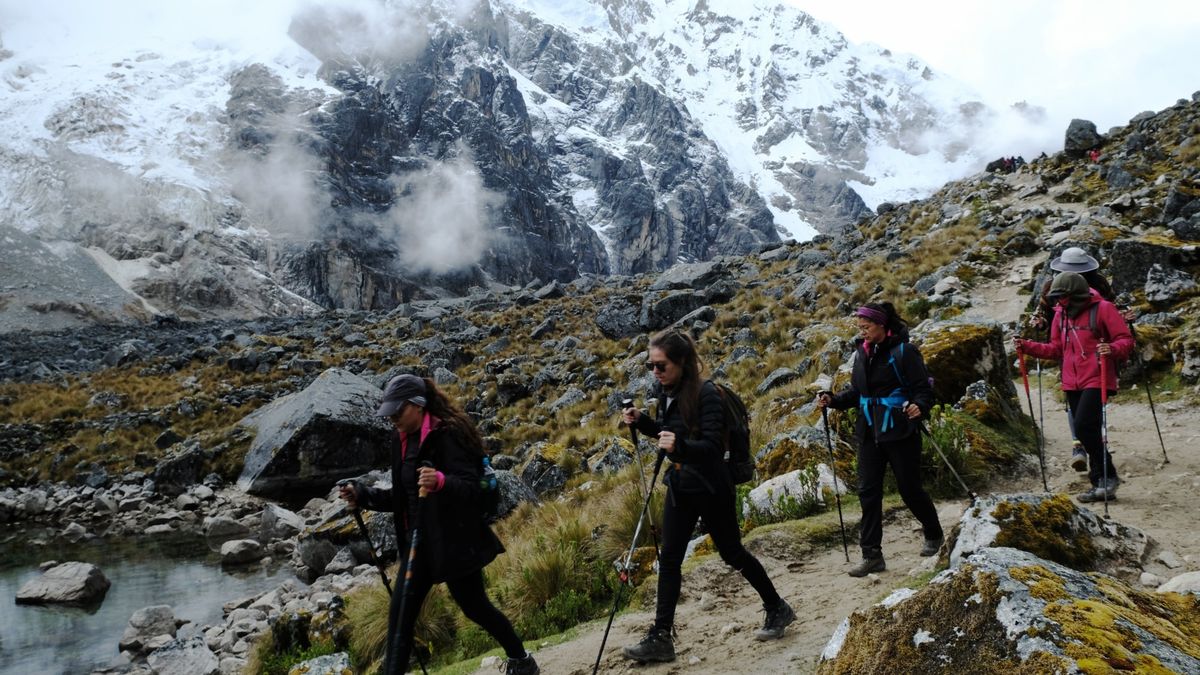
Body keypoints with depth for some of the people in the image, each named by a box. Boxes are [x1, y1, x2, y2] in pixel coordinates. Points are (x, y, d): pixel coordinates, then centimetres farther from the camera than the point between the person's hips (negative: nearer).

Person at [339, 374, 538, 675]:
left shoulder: (447, 435, -16)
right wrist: (362, 496, 1)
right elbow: (401, 496, 15)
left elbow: (471, 487, -24)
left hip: (454, 541, -7)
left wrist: (441, 481, -43)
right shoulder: (402, 441, 9)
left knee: (475, 607, 8)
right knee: (400, 616, 2)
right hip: (419, 542, 8)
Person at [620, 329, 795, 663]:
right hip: (679, 487, 7)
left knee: (732, 553, 9)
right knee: (669, 560, 3)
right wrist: (641, 422, -1)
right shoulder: (666, 391, 1)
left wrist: (681, 446, -44)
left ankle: (778, 609, 31)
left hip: (710, 488, -7)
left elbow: (712, 446, -26)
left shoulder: (706, 393, -21)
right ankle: (660, 637, 8)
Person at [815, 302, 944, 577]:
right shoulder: (861, 353, 8)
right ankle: (872, 555, 6)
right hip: (870, 433, 6)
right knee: (868, 492, 1)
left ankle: (934, 536, 33)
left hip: (900, 433, -6)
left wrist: (919, 407, -30)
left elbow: (924, 388, -11)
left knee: (910, 489, 6)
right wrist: (832, 400, 1)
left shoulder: (903, 351, -10)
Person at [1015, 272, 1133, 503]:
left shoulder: (1103, 309, -7)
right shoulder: (1061, 315, 12)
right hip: (1072, 384, 7)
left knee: (1084, 427, -18)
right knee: (1087, 432, 10)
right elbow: (1056, 350, 18)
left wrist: (1112, 350, -29)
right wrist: (1026, 346, 6)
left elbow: (1126, 341, -7)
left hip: (1096, 381, -7)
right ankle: (1101, 484, 18)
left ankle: (1108, 477, -2)